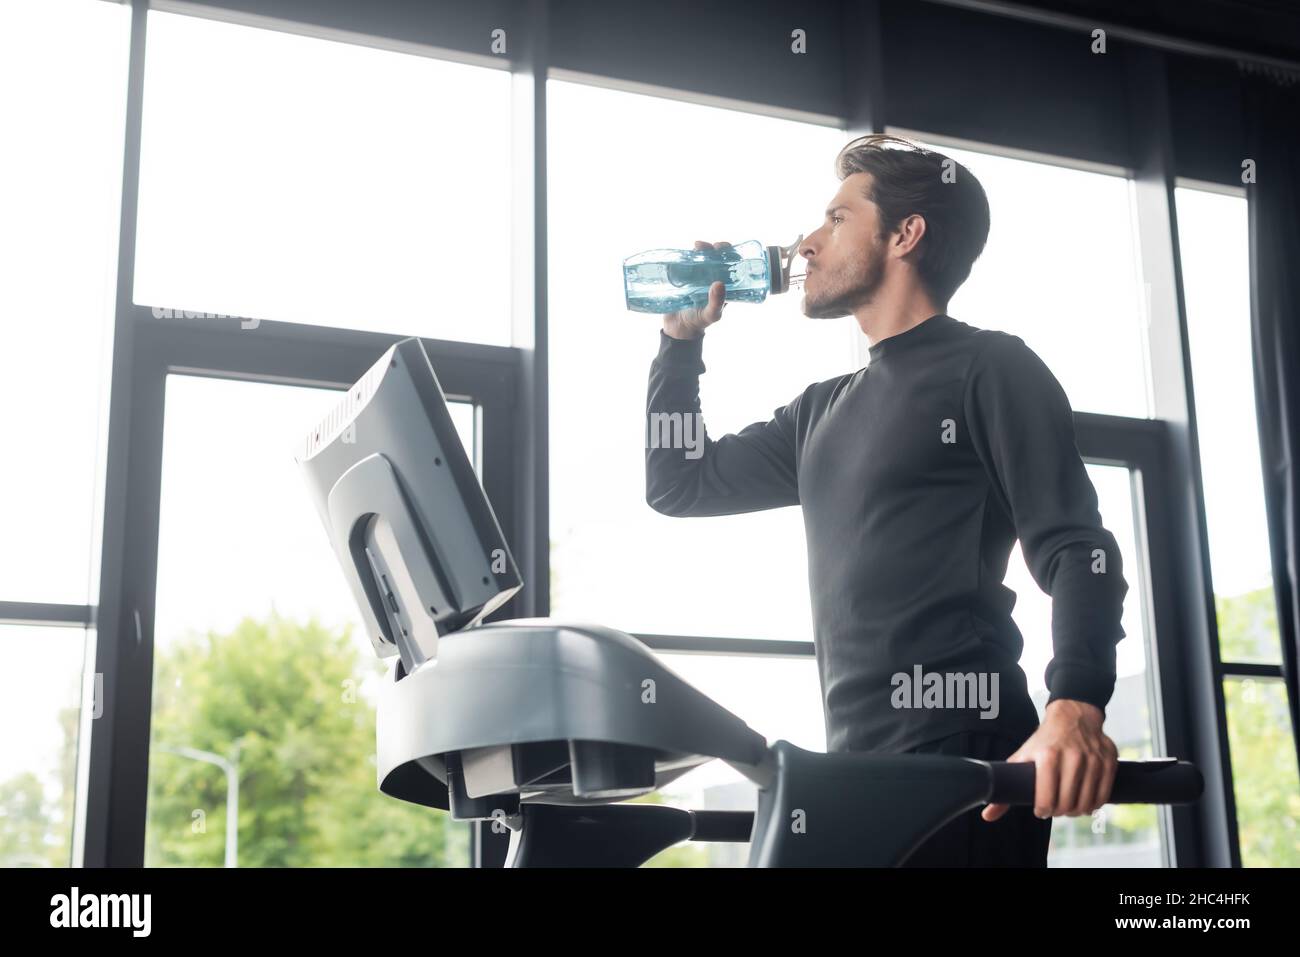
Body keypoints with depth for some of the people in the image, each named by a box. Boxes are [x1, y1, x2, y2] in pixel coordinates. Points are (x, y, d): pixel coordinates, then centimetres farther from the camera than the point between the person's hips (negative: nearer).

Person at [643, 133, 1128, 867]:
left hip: (959, 763, -7)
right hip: (859, 770, 8)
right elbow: (679, 485, 28)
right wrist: (683, 338, 20)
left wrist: (1074, 709, -29)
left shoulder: (990, 369, -1)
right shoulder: (827, 411, 22)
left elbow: (1074, 551, -12)